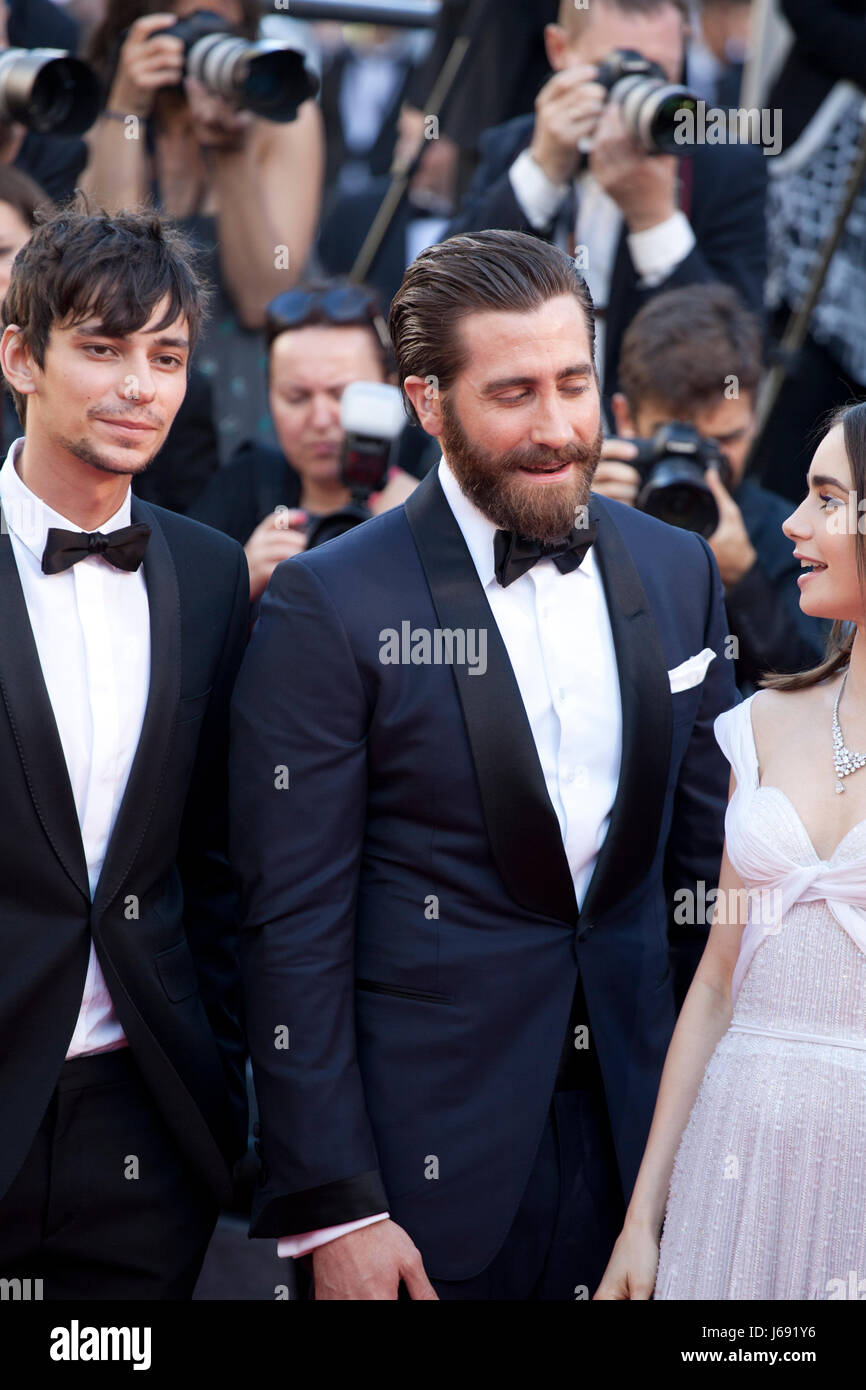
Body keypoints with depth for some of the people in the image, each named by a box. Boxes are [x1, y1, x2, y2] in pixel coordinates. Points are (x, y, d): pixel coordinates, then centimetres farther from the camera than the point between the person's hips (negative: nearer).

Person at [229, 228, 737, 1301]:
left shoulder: (677, 575, 6)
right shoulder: (329, 606, -9)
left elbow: (707, 852, 13)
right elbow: (294, 929, -10)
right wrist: (331, 1209, -13)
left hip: (637, 1127, 4)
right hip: (430, 1156, -4)